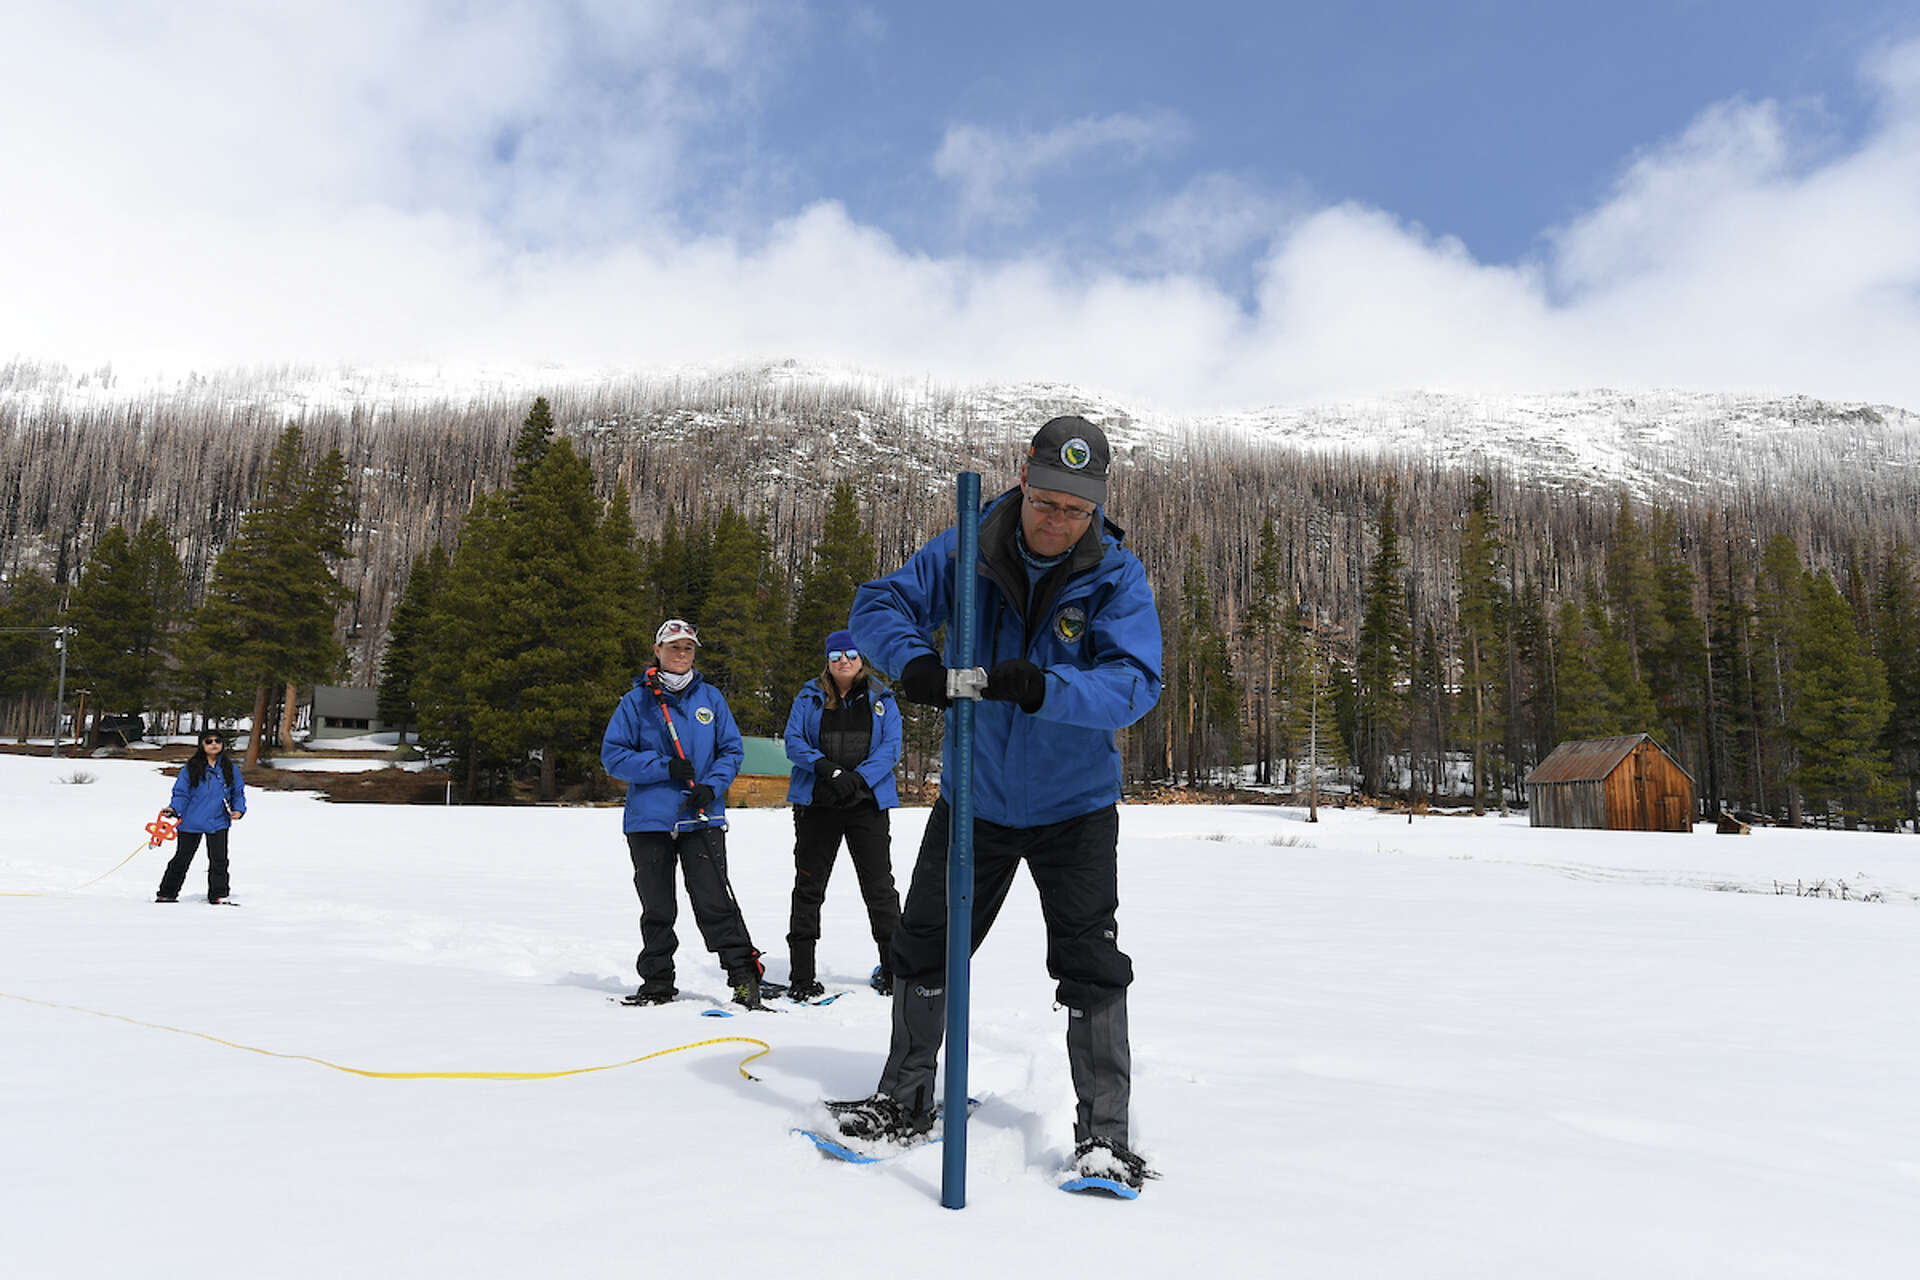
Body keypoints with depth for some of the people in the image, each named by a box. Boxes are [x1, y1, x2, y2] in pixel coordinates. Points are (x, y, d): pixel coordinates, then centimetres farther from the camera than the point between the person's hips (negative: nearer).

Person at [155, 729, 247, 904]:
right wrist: (173, 809, -17)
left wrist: (238, 810, -3)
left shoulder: (231, 769, 6)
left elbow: (238, 792, 12)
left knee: (219, 859, -1)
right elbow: (181, 793, 0)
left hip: (218, 822, 1)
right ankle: (166, 893, 23)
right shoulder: (191, 768, -1)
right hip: (191, 822, -1)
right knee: (182, 859, 9)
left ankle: (219, 894, 10)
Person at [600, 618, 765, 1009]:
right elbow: (613, 754, -1)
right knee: (657, 908, 9)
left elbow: (732, 750, 10)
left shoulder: (710, 698, 9)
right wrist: (665, 768, -12)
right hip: (649, 819, 0)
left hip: (702, 817, 0)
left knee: (714, 902, -8)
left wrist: (711, 786, -8)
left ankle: (744, 974, -2)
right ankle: (658, 981, 23)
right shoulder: (637, 701, 3)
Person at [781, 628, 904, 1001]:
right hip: (816, 804, 1)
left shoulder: (881, 700, 9)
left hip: (867, 803, 0)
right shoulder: (810, 697, 10)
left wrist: (857, 778, -16)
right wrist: (823, 766, -16)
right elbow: (792, 740, 2)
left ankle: (894, 968, 13)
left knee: (880, 886, 1)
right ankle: (801, 975, 13)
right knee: (809, 886, 4)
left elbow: (890, 747, -1)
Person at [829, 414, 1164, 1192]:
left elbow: (1137, 682, -26)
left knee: (1089, 965, -5)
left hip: (1074, 806, -2)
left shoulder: (1117, 577, -16)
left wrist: (1046, 687, -44)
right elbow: (880, 603, -9)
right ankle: (905, 1099, 31)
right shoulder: (966, 552, -11)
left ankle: (1103, 1134, 11)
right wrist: (910, 659, -31)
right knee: (923, 950, 11)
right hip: (973, 798, 3)